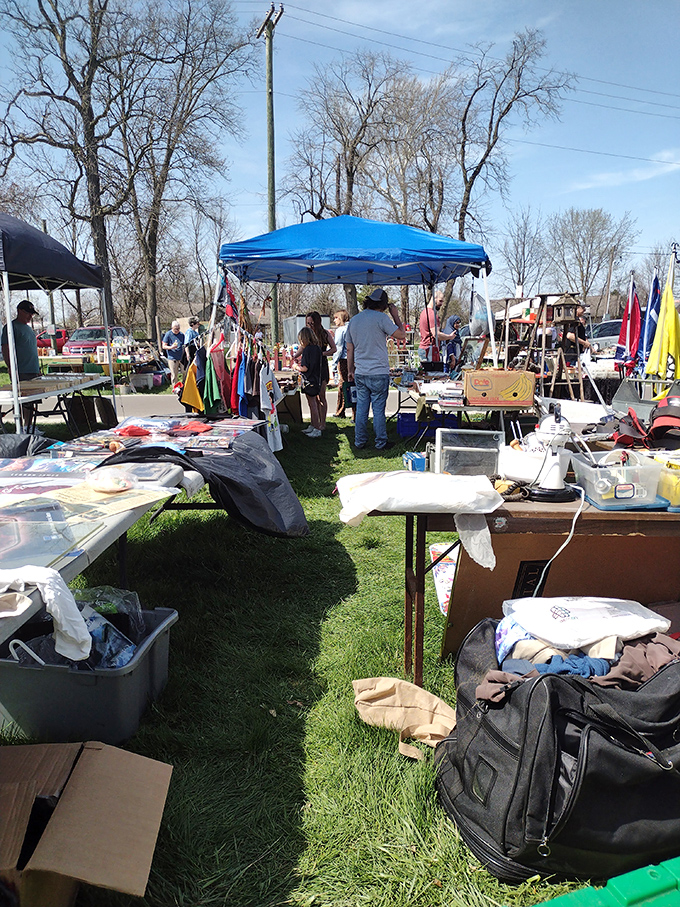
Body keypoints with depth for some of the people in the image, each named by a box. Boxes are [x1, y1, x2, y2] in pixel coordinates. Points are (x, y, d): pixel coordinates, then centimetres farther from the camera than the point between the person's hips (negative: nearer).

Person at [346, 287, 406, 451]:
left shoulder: (353, 320, 8)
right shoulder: (381, 318, -11)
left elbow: (349, 349, 13)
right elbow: (401, 335, -7)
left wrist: (350, 370, 21)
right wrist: (395, 315, 3)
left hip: (360, 374, 5)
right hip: (378, 373, -5)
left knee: (361, 408, 11)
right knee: (378, 409, 3)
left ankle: (360, 442, 17)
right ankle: (381, 442, 11)